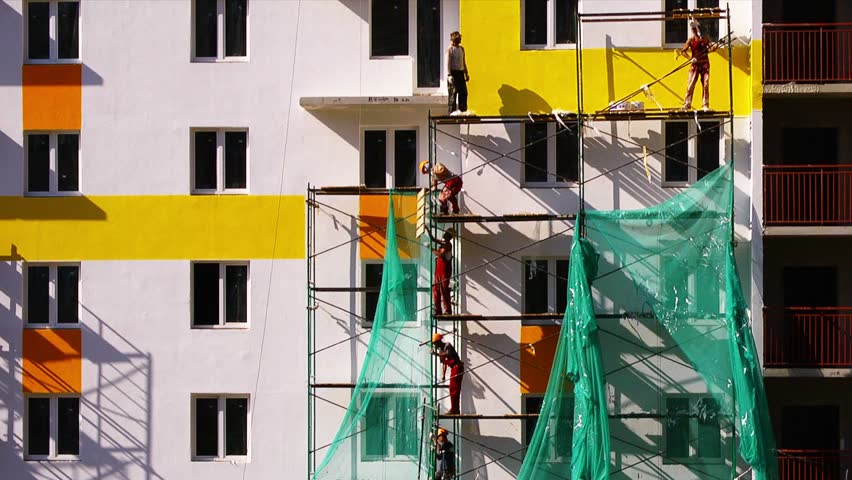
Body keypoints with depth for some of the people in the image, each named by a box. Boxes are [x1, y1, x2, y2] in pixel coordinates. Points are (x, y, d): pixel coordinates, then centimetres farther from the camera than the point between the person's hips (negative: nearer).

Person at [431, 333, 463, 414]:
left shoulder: (447, 346, -9)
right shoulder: (440, 350, 17)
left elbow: (448, 354, -30)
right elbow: (443, 364, 19)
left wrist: (436, 354, -33)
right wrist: (443, 375, 14)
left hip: (457, 367, -9)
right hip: (453, 368, 9)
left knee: (454, 389, -13)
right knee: (453, 389, 10)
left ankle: (454, 409, -15)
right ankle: (455, 410, 13)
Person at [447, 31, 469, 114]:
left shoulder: (461, 49, 14)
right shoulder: (450, 49, -7)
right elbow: (448, 63, -12)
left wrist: (466, 73, 19)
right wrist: (449, 75, -21)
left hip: (461, 73, 7)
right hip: (453, 72, -7)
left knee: (464, 93, 5)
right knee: (453, 94, -4)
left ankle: (463, 111, 13)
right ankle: (452, 113, 0)